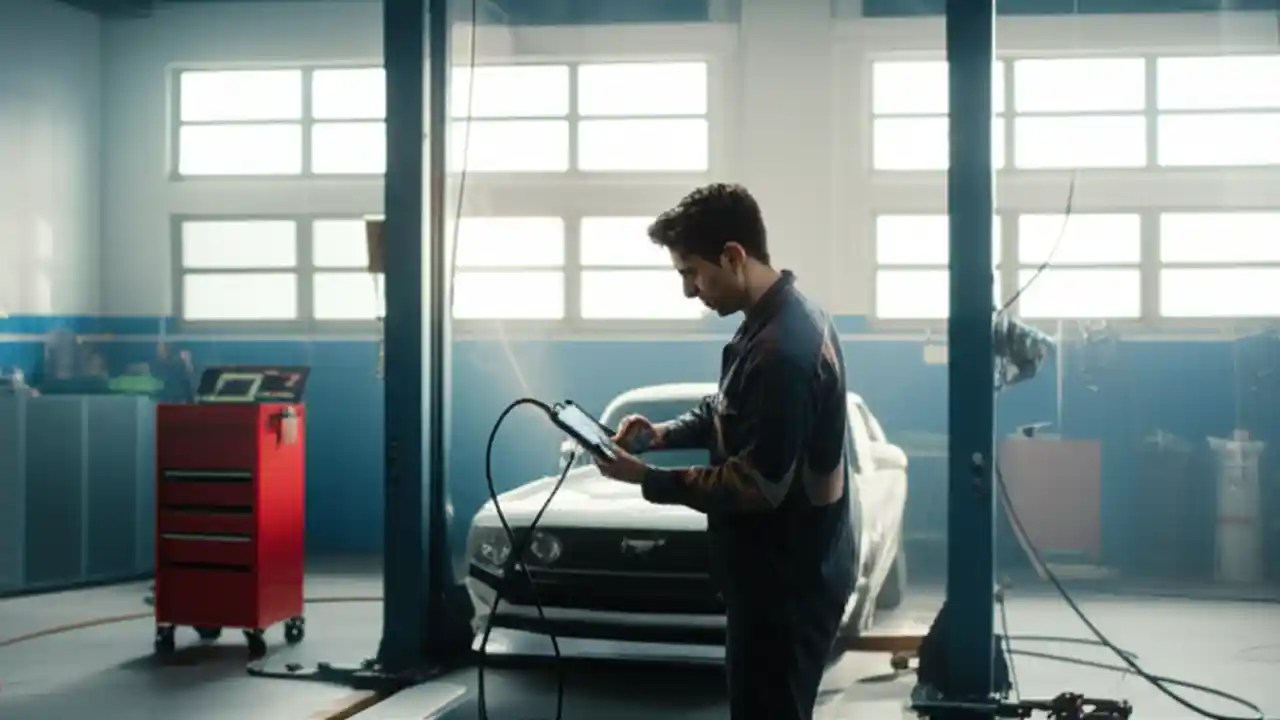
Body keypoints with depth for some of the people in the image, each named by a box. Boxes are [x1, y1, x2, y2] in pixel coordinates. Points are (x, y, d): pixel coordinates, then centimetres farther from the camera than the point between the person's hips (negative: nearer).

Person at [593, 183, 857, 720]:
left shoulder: (784, 349, -26)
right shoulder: (780, 319, 7)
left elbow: (757, 486, -25)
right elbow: (730, 415, 21)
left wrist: (646, 477, -17)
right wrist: (666, 433, 4)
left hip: (785, 582, -10)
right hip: (788, 571, 10)